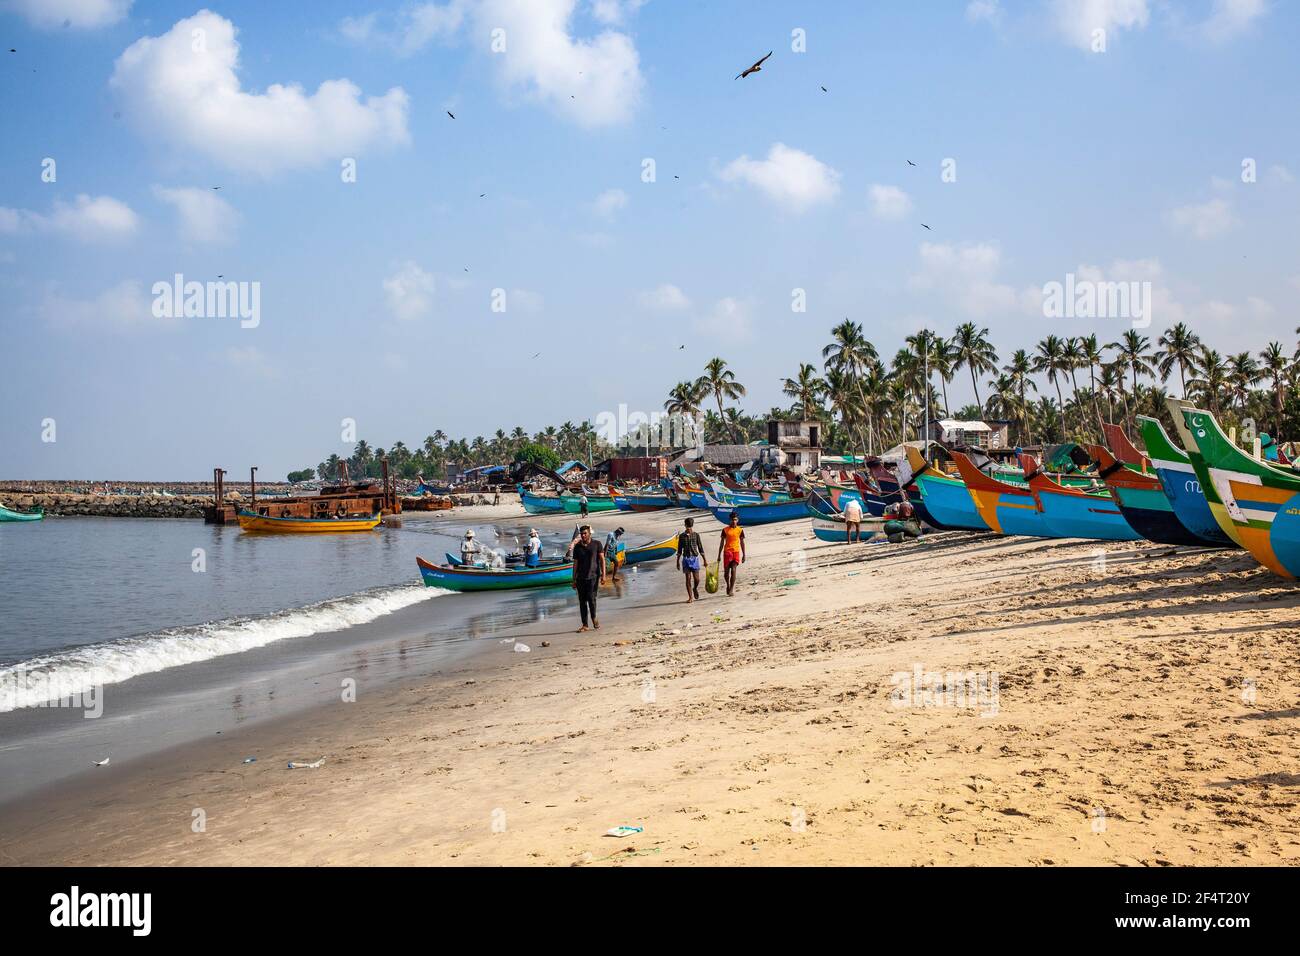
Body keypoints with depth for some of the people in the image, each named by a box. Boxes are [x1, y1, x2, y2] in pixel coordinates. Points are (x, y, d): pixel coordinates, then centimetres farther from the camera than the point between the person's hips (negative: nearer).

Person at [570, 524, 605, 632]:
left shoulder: (596, 544, 4)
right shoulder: (577, 547, 10)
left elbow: (602, 559, 2)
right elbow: (575, 564, 12)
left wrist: (603, 575, -8)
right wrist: (574, 580, 9)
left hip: (593, 576, -3)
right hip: (580, 578, 3)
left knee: (591, 598, -14)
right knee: (582, 601, 3)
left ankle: (594, 618, 11)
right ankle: (584, 625, 11)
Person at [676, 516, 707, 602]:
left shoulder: (696, 535, 2)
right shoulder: (682, 536, 3)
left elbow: (700, 548, 5)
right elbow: (679, 550, 8)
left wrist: (705, 560, 4)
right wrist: (678, 562, 6)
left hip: (695, 558, 0)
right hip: (686, 558, 0)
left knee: (696, 579, -3)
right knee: (688, 578, -1)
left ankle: (695, 589, 30)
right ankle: (690, 597, 6)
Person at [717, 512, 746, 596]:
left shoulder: (740, 530, 3)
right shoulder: (725, 530, 1)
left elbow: (742, 543, 10)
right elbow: (721, 543, 5)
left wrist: (744, 555, 8)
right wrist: (719, 555, 4)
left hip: (736, 552, -1)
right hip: (727, 552, 1)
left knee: (733, 570, -15)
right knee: (726, 572, 5)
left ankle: (731, 589, -12)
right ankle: (728, 585, 31)